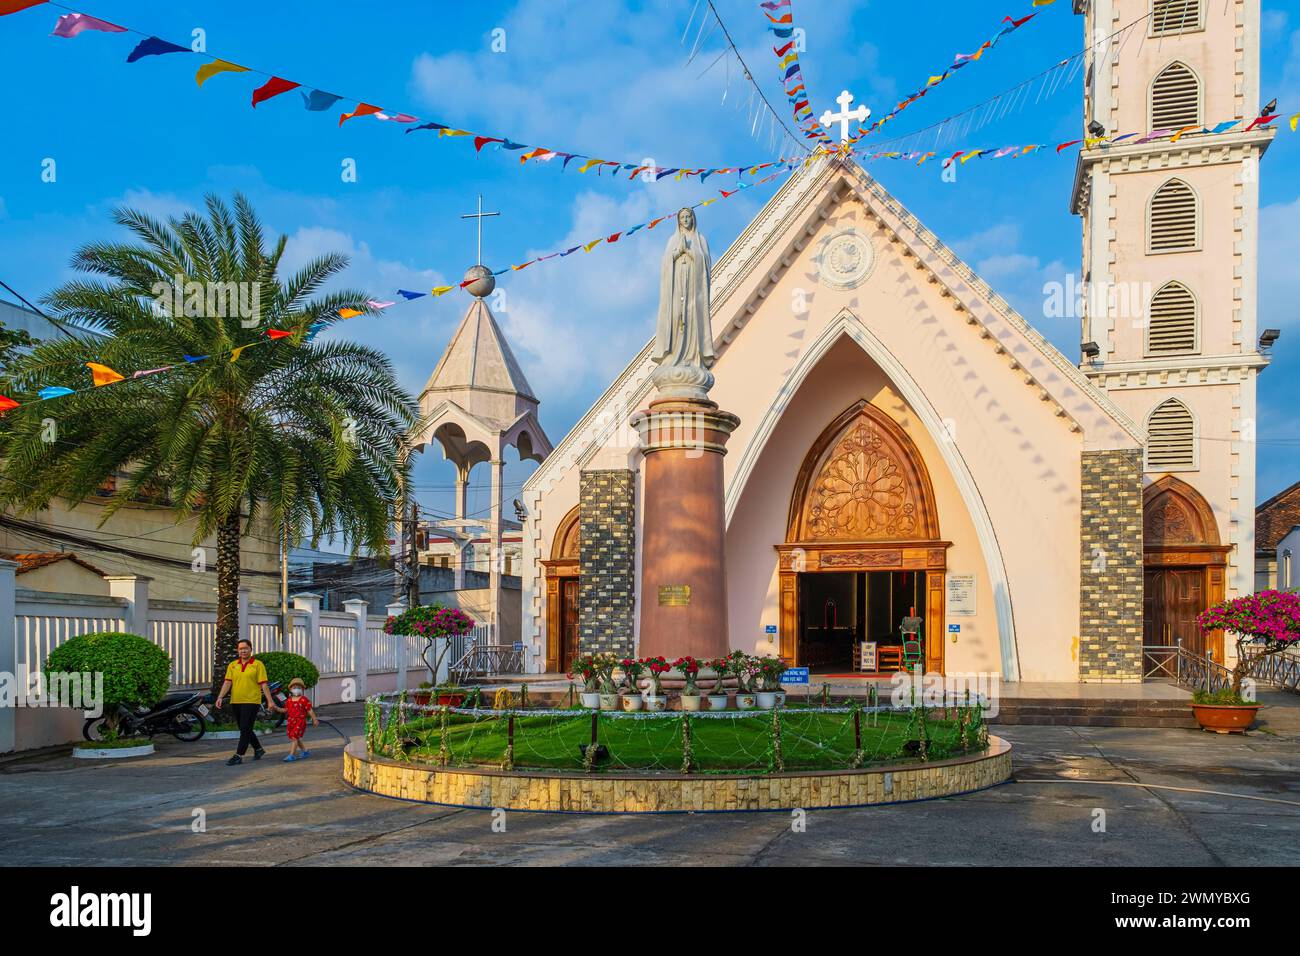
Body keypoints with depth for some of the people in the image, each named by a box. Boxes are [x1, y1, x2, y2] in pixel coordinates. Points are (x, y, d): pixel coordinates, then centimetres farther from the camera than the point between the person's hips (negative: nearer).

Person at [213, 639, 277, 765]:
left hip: (251, 702, -6)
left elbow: (264, 684, -5)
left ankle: (239, 756, -5)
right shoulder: (233, 665, 10)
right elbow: (227, 682, 3)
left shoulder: (258, 665, -3)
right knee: (244, 729, 15)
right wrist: (220, 697, -10)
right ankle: (258, 749, 32)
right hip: (235, 702, 6)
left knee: (245, 730, -8)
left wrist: (270, 701, -8)